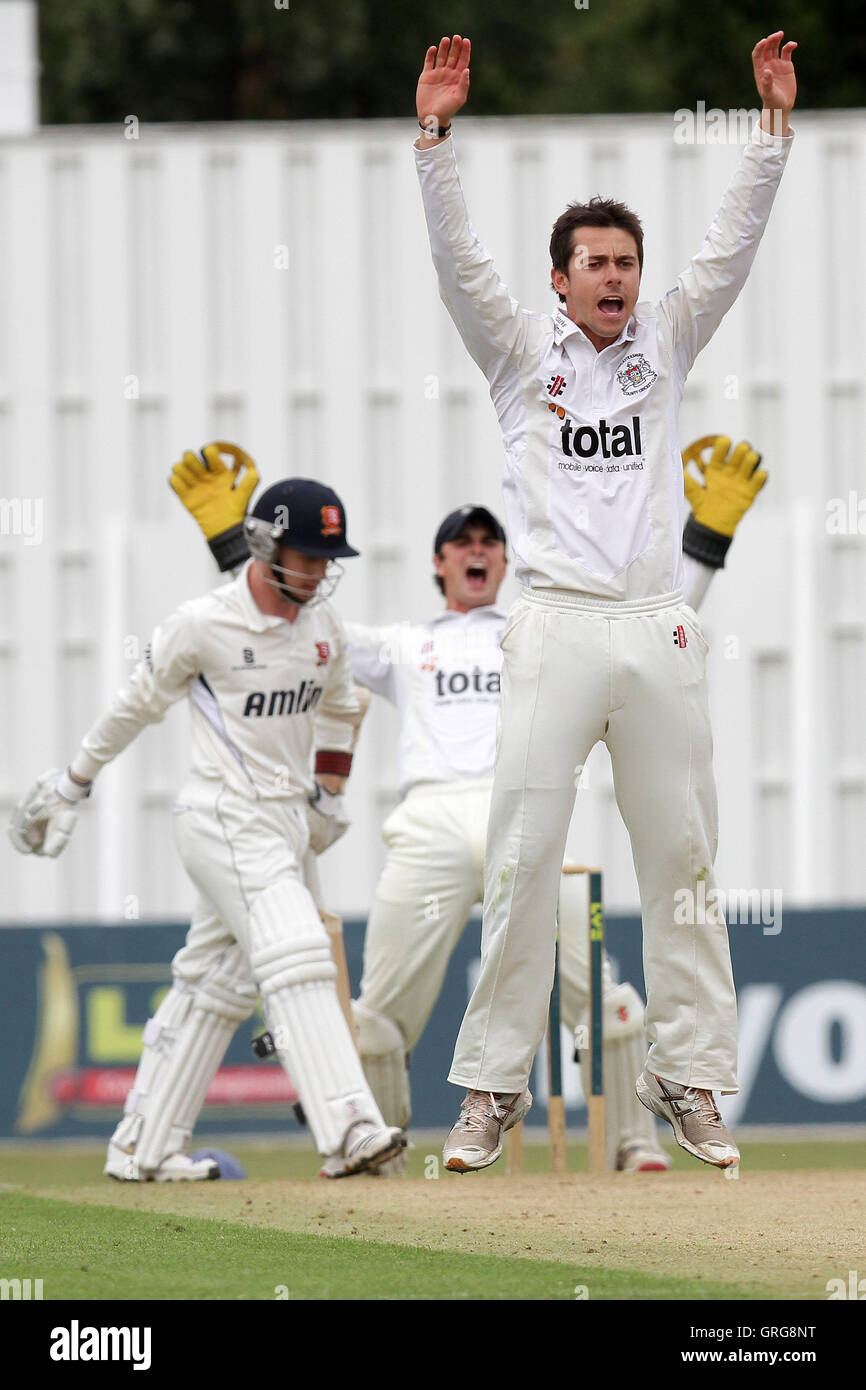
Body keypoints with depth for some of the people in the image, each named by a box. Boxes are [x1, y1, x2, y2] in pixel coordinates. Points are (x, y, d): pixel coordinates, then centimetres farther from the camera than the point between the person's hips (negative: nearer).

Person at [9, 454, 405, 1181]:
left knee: (217, 982, 10)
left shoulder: (323, 625, 7)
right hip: (225, 819, -7)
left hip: (286, 822, 7)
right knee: (297, 961, -19)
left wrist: (329, 793, 18)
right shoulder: (202, 624, -11)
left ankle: (145, 1147, 17)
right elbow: (137, 705, 1)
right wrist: (73, 782, 10)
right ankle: (348, 1129, -29)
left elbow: (339, 711, 26)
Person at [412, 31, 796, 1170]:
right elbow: (459, 263, -5)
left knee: (680, 854, 3)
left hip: (660, 631, 3)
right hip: (555, 627, -3)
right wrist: (437, 137, -18)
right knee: (523, 856, -5)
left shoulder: (663, 347, 13)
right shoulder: (524, 352, 7)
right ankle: (495, 1086, -3)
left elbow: (732, 247, 6)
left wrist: (775, 124, -4)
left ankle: (689, 1076, 8)